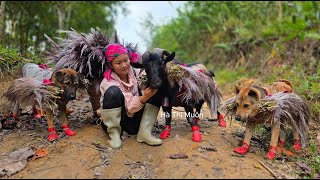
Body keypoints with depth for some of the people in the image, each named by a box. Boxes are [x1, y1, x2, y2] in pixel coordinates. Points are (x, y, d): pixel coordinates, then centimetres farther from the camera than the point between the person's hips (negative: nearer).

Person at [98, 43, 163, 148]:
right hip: (114, 120, -5)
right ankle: (114, 133, -16)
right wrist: (144, 98, -43)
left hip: (134, 122, 5)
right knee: (113, 92, -32)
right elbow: (129, 107, -27)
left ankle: (144, 133, -15)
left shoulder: (132, 71, -6)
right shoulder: (108, 82, -21)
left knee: (155, 91, -10)